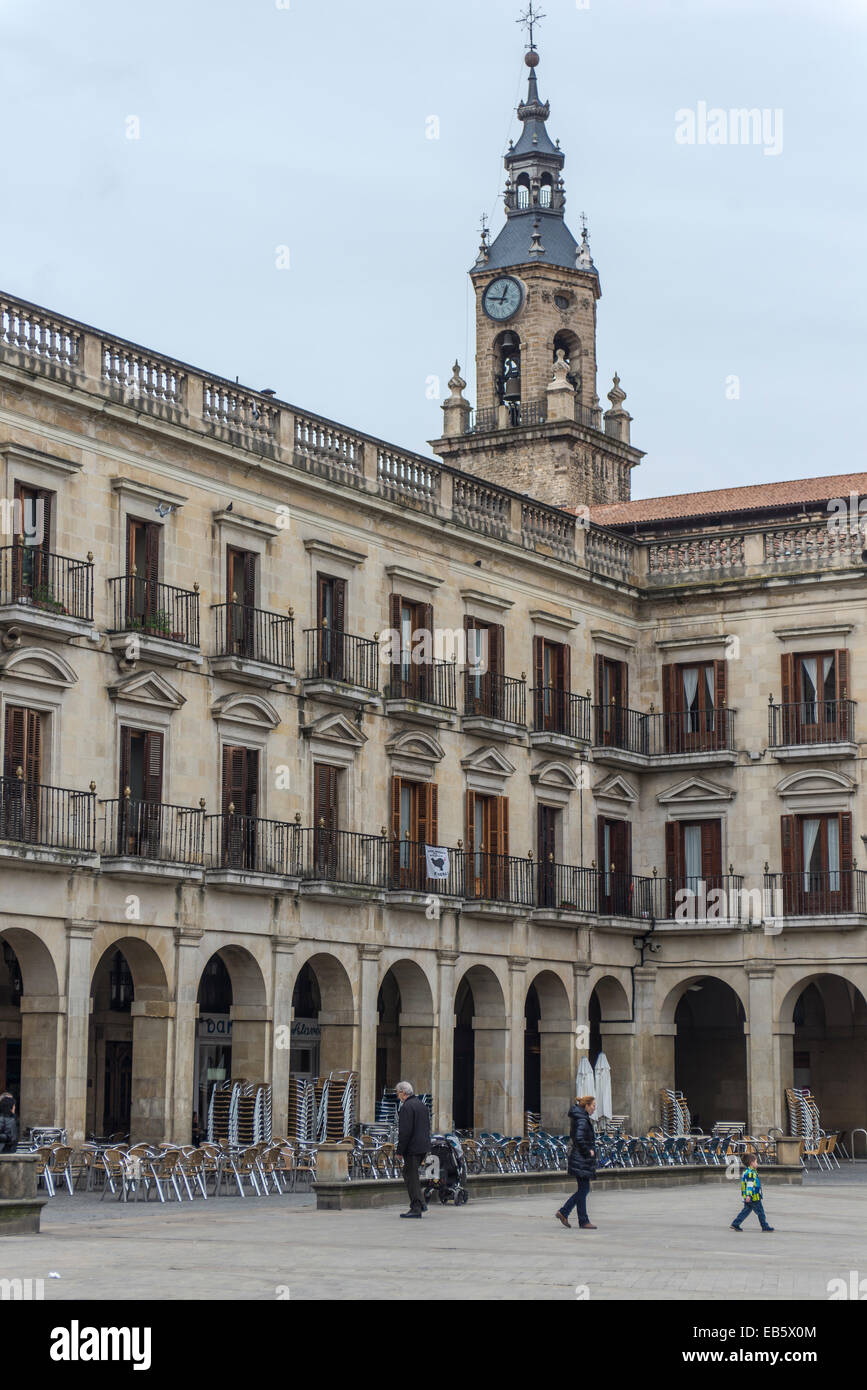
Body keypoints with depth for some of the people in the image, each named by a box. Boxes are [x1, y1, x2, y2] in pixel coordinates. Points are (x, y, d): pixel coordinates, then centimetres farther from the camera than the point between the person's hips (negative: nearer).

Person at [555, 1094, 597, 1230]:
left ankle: (563, 1212, 17)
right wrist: (588, 1151, -16)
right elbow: (579, 1139, -29)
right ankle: (583, 1221, 5)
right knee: (583, 1189, -2)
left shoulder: (579, 1118, 13)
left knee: (583, 1189, 15)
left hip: (579, 1159, 10)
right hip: (581, 1160, -10)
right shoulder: (582, 1120, -18)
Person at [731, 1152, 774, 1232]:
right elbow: (749, 1185, -27)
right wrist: (749, 1195, -35)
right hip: (754, 1198, -9)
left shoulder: (745, 1172, 15)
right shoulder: (750, 1173, -17)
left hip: (748, 1198, 9)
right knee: (760, 1212, 2)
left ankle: (735, 1224, 6)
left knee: (745, 1211, 11)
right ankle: (765, 1226, 10)